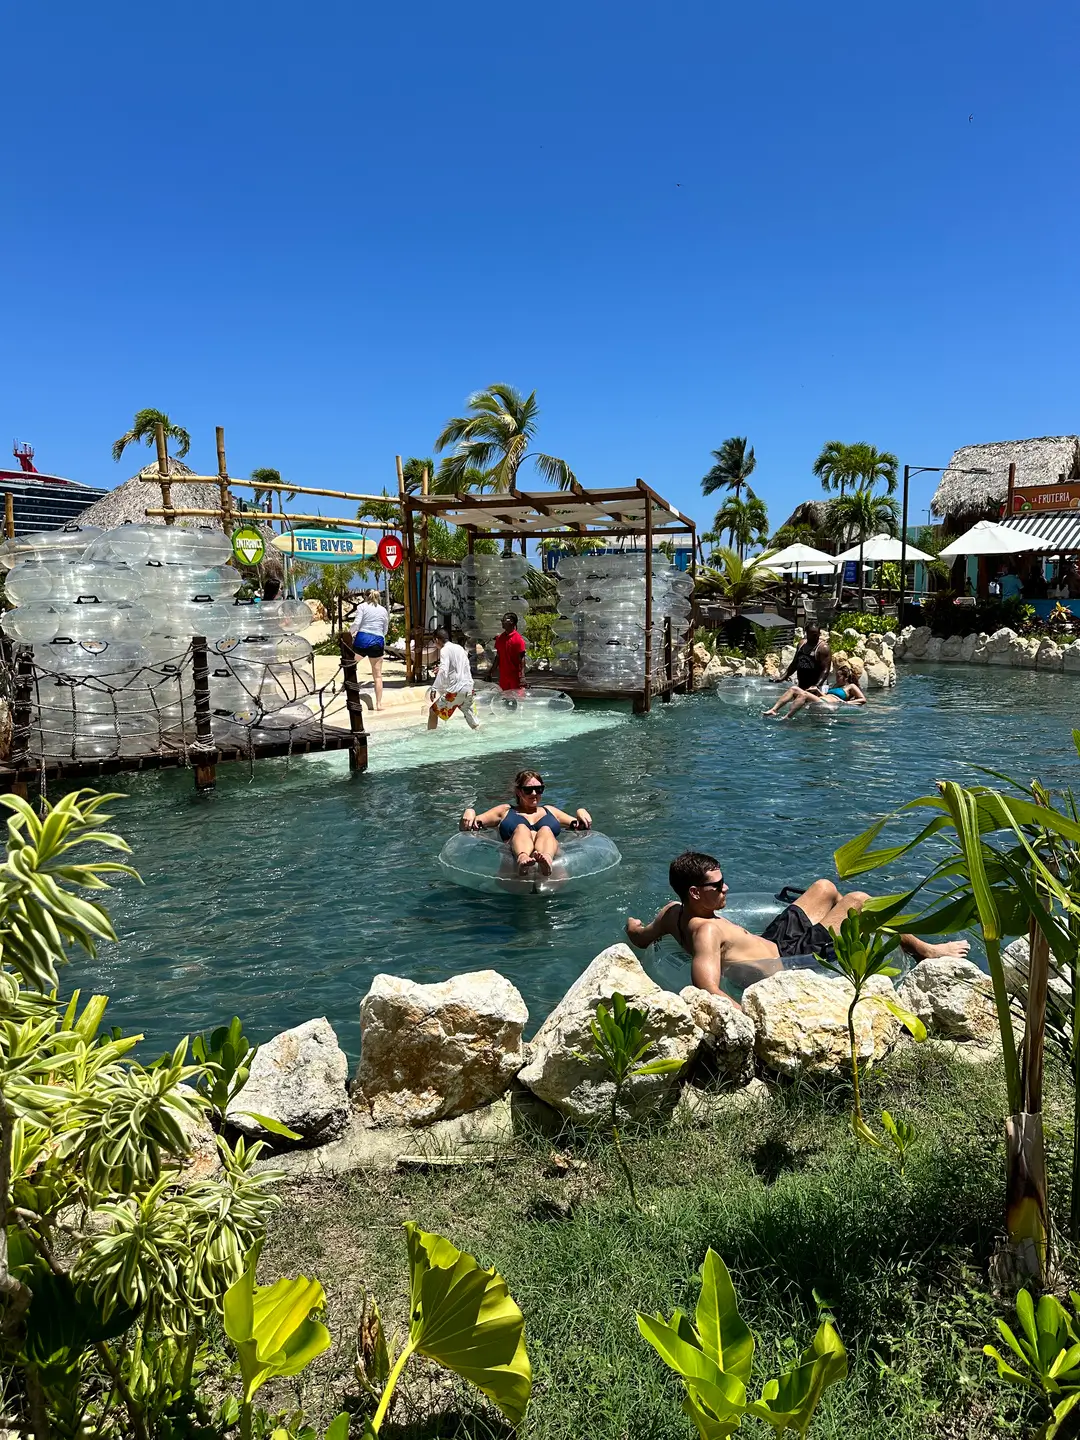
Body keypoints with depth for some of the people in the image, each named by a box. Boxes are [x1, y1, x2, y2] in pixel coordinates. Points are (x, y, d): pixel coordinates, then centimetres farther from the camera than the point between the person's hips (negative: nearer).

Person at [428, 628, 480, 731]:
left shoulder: (445, 650, -5)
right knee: (474, 722, 11)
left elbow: (443, 672, -19)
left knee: (433, 711, 7)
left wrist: (434, 688, -19)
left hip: (455, 691, -7)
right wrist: (441, 669, 39)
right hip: (468, 689, 7)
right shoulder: (459, 648, 16)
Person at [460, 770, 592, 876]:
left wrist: (581, 813, 10)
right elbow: (465, 828, 24)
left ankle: (546, 860, -65)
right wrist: (470, 812, 2)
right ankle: (522, 859, -65)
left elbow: (582, 826, 31)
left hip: (553, 854, 1)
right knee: (522, 828, -30)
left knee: (545, 830, -30)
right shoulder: (505, 811, 31)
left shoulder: (550, 811, 36)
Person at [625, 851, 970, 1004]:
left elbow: (640, 937, 6)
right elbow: (709, 988, -46)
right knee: (857, 899, -5)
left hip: (771, 940, 10)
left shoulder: (674, 912, -8)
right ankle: (924, 950, 18)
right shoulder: (706, 931, -34)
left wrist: (634, 925, 27)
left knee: (825, 887, 21)